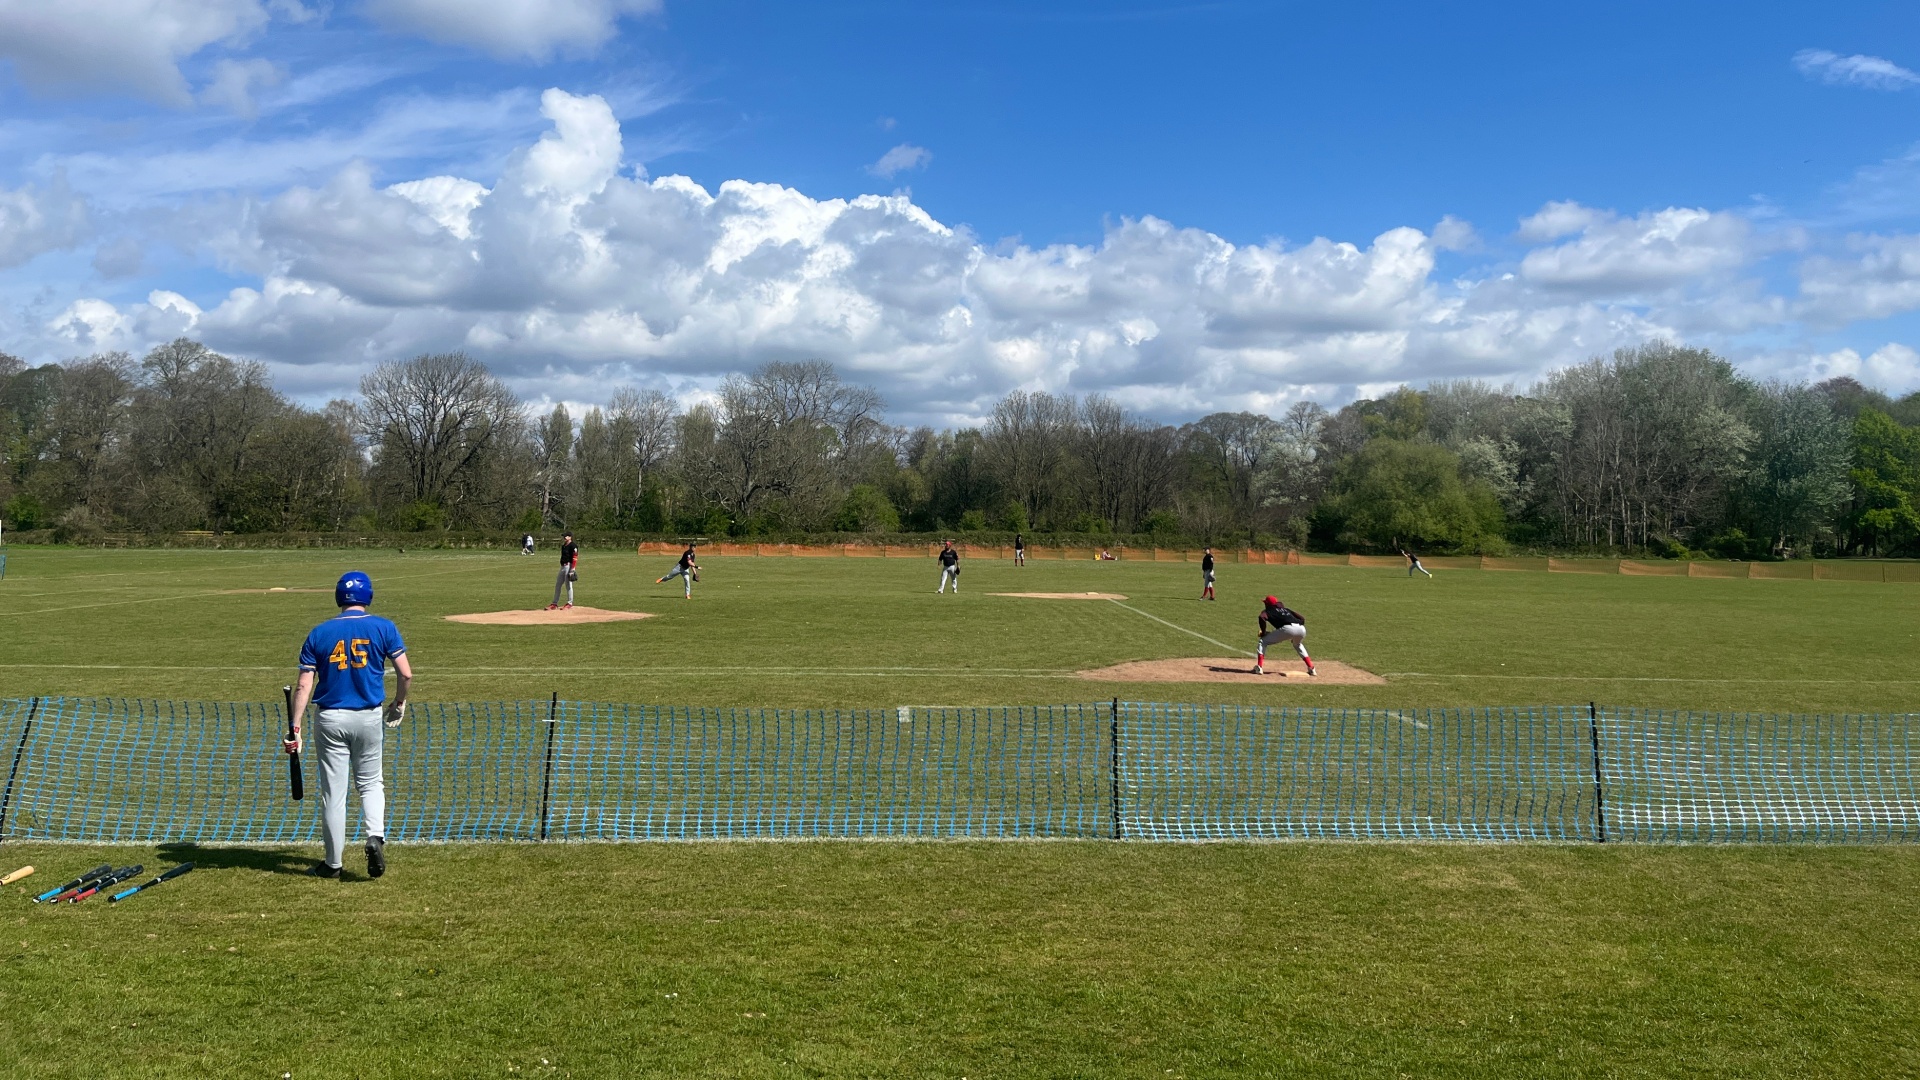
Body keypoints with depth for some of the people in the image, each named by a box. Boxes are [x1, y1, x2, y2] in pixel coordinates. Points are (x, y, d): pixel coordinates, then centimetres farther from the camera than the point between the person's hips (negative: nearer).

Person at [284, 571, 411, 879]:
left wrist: (295, 727, -5)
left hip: (330, 720, 0)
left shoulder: (319, 633, -1)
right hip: (369, 717, 0)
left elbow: (304, 685, -6)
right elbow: (406, 673, -8)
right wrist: (399, 703, 10)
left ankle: (333, 863, 15)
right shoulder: (383, 628, -3)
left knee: (333, 791, 8)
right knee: (370, 782, 17)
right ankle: (376, 837, -7)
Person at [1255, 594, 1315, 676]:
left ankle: (1259, 668, -2)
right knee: (1298, 645, 39)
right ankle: (1311, 669, 29)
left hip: (1288, 628, -5)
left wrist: (1263, 633, 8)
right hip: (1302, 629, 5)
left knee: (1263, 642, 11)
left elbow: (1262, 618, -2)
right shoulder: (1286, 609, 35)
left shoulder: (1267, 611, 22)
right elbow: (1302, 619, 26)